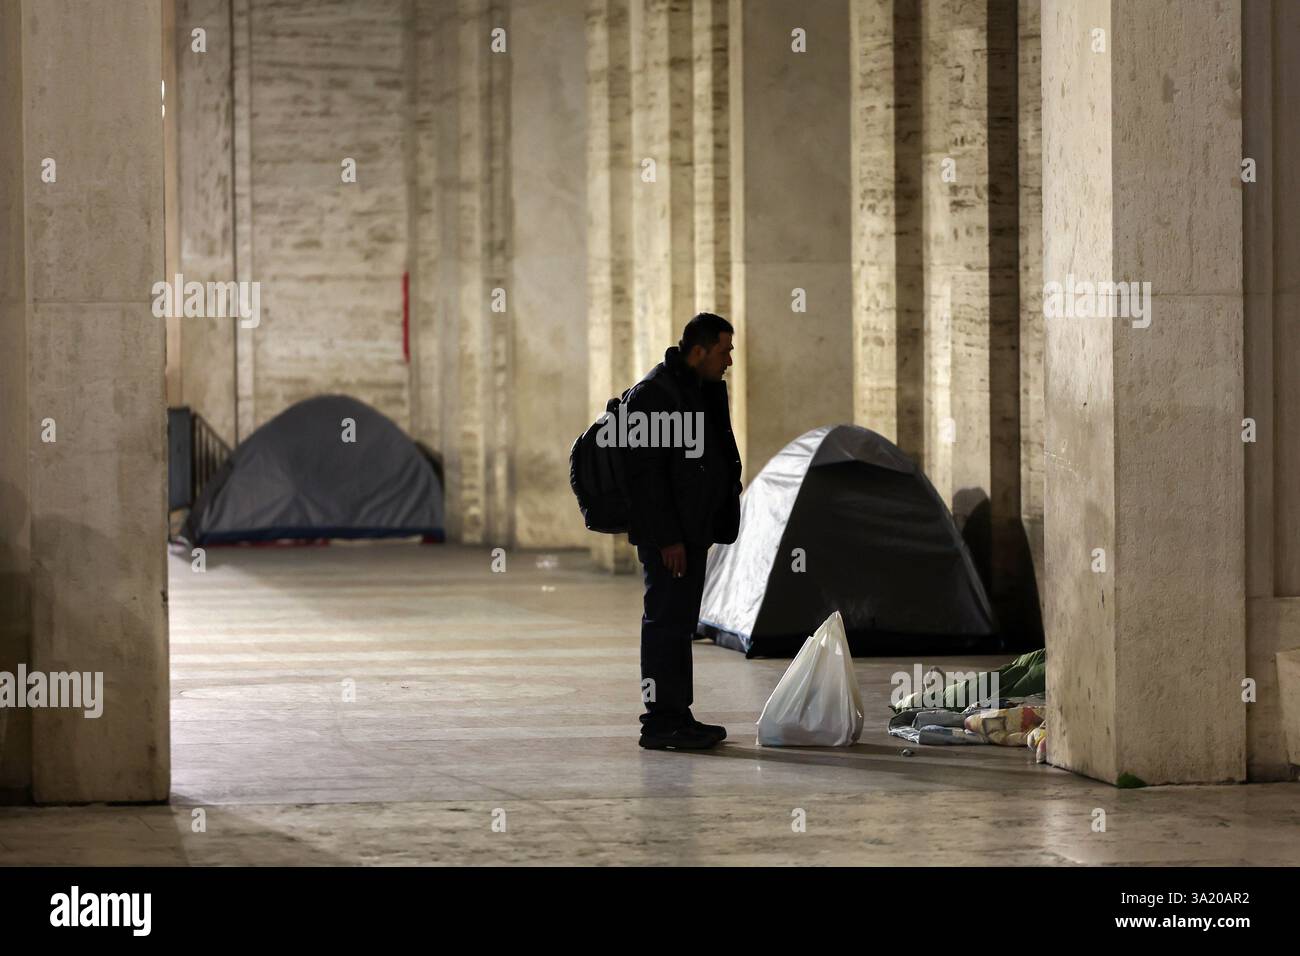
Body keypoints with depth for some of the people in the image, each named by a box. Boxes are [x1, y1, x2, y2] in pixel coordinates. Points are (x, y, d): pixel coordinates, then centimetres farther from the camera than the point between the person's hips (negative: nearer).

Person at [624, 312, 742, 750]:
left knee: (680, 621, 13)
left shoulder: (705, 390, 16)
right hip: (667, 536, -10)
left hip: (693, 530, 10)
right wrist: (667, 538, -21)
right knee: (665, 621, -8)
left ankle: (678, 715, 19)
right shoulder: (653, 394, -15)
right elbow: (647, 472, -19)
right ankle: (660, 722, -6)